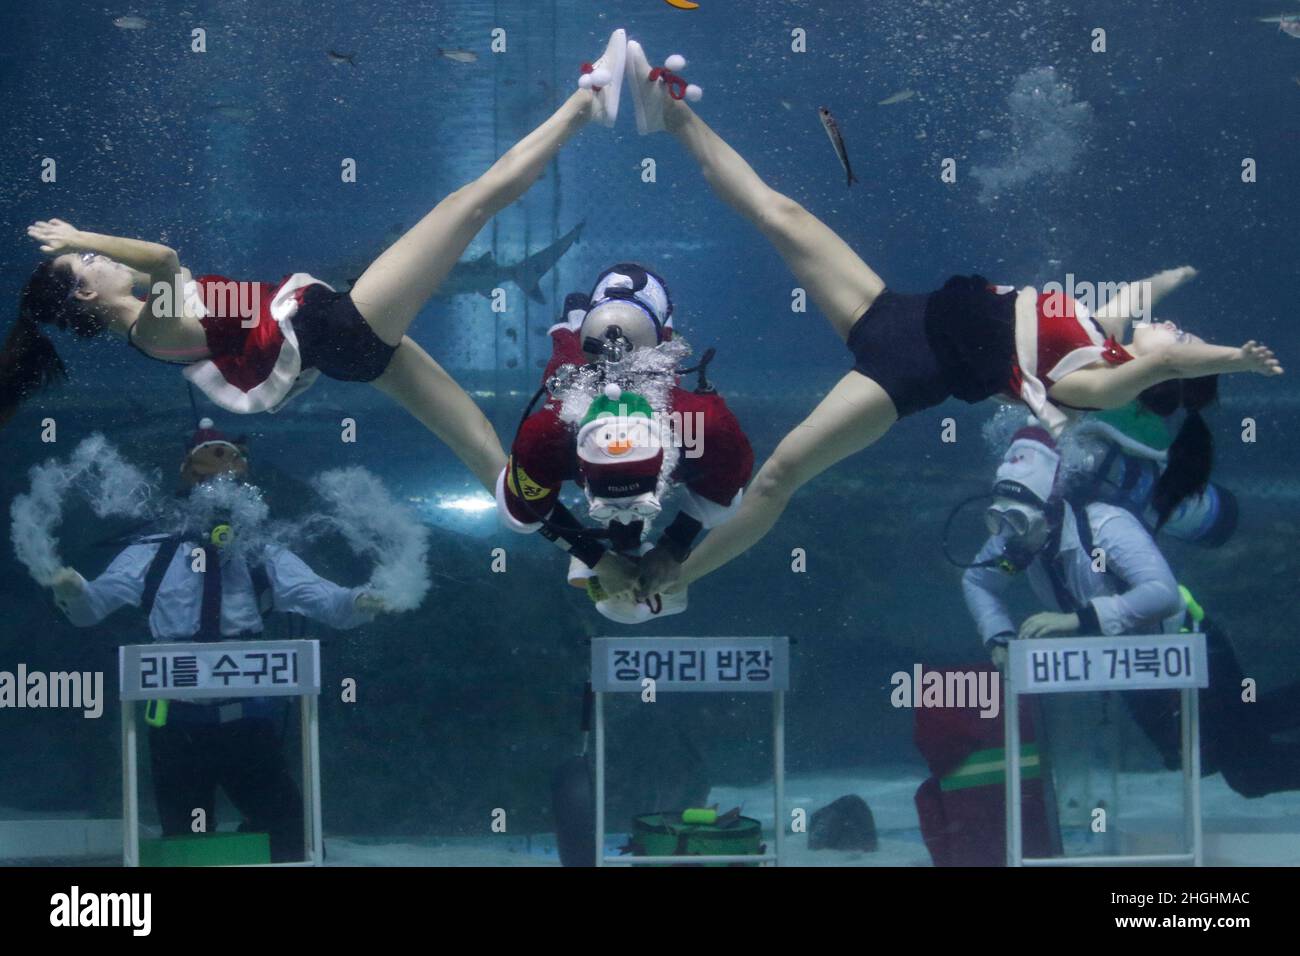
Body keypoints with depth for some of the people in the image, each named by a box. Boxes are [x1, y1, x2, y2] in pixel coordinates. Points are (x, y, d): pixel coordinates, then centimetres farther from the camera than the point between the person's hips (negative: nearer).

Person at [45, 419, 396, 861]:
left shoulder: (263, 556, 5)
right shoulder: (155, 554, 5)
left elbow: (321, 598, -7)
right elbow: (93, 604, -3)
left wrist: (360, 601, -30)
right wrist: (72, 590, -27)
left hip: (247, 720, 0)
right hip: (177, 723, 1)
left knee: (293, 838, -3)